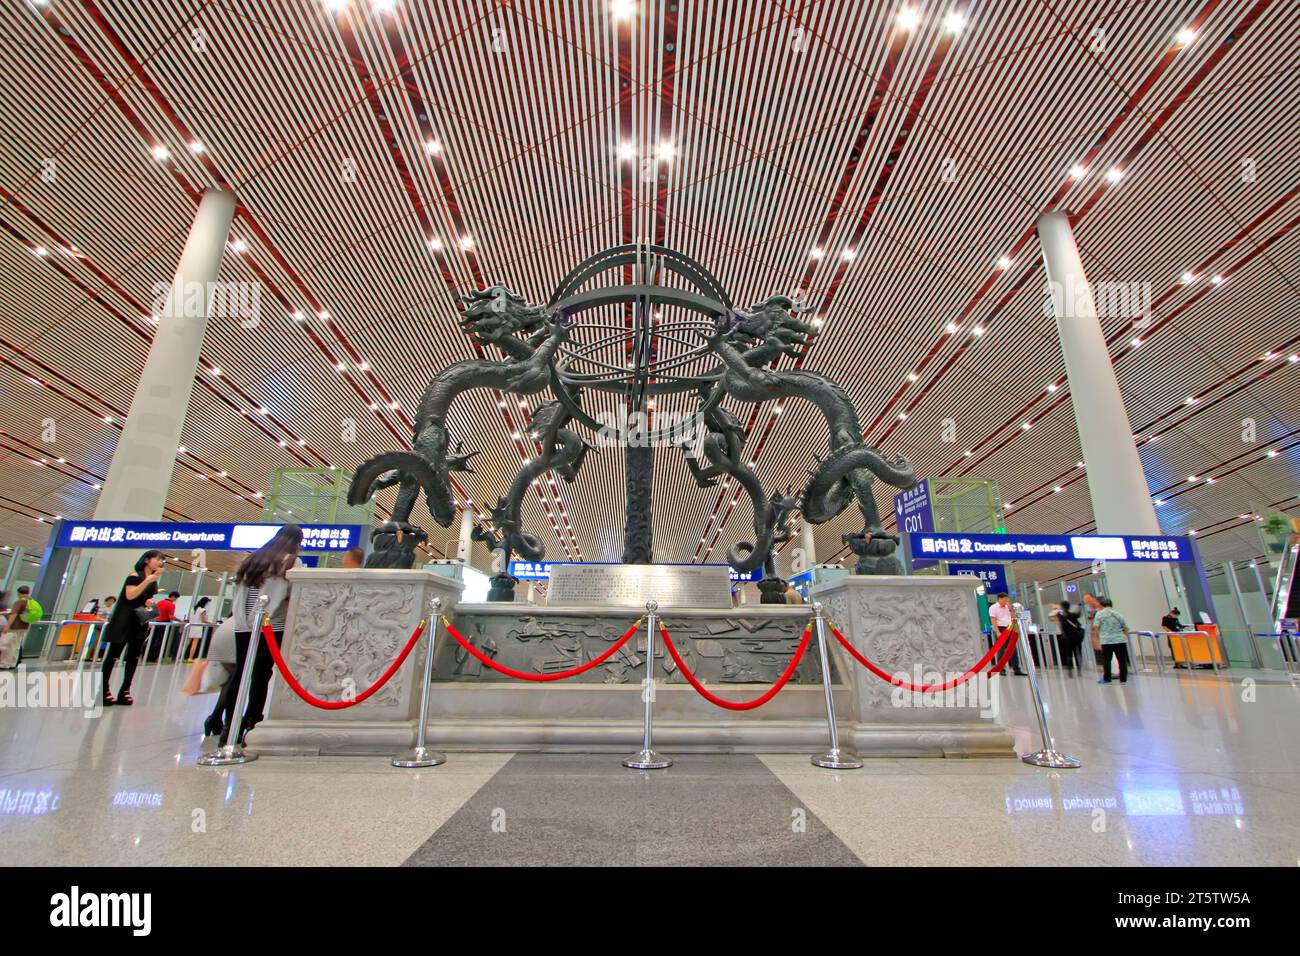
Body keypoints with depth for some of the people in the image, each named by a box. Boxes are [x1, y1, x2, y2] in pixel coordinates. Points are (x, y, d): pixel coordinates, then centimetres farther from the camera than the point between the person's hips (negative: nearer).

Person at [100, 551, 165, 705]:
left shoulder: (154, 581, 13)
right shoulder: (134, 576, -8)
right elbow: (130, 595, -22)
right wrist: (149, 579, -24)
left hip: (141, 622, 7)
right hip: (124, 620, -7)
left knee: (134, 656, 4)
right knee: (114, 654, -2)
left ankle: (125, 690, 8)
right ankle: (104, 689, 4)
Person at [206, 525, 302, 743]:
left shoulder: (254, 559, 16)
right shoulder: (291, 562, -2)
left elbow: (238, 591, 11)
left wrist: (244, 619, 7)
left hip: (244, 626, 6)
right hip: (272, 627, -5)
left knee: (239, 672, 10)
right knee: (261, 675, 0)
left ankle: (229, 725, 12)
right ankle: (249, 724, 1)